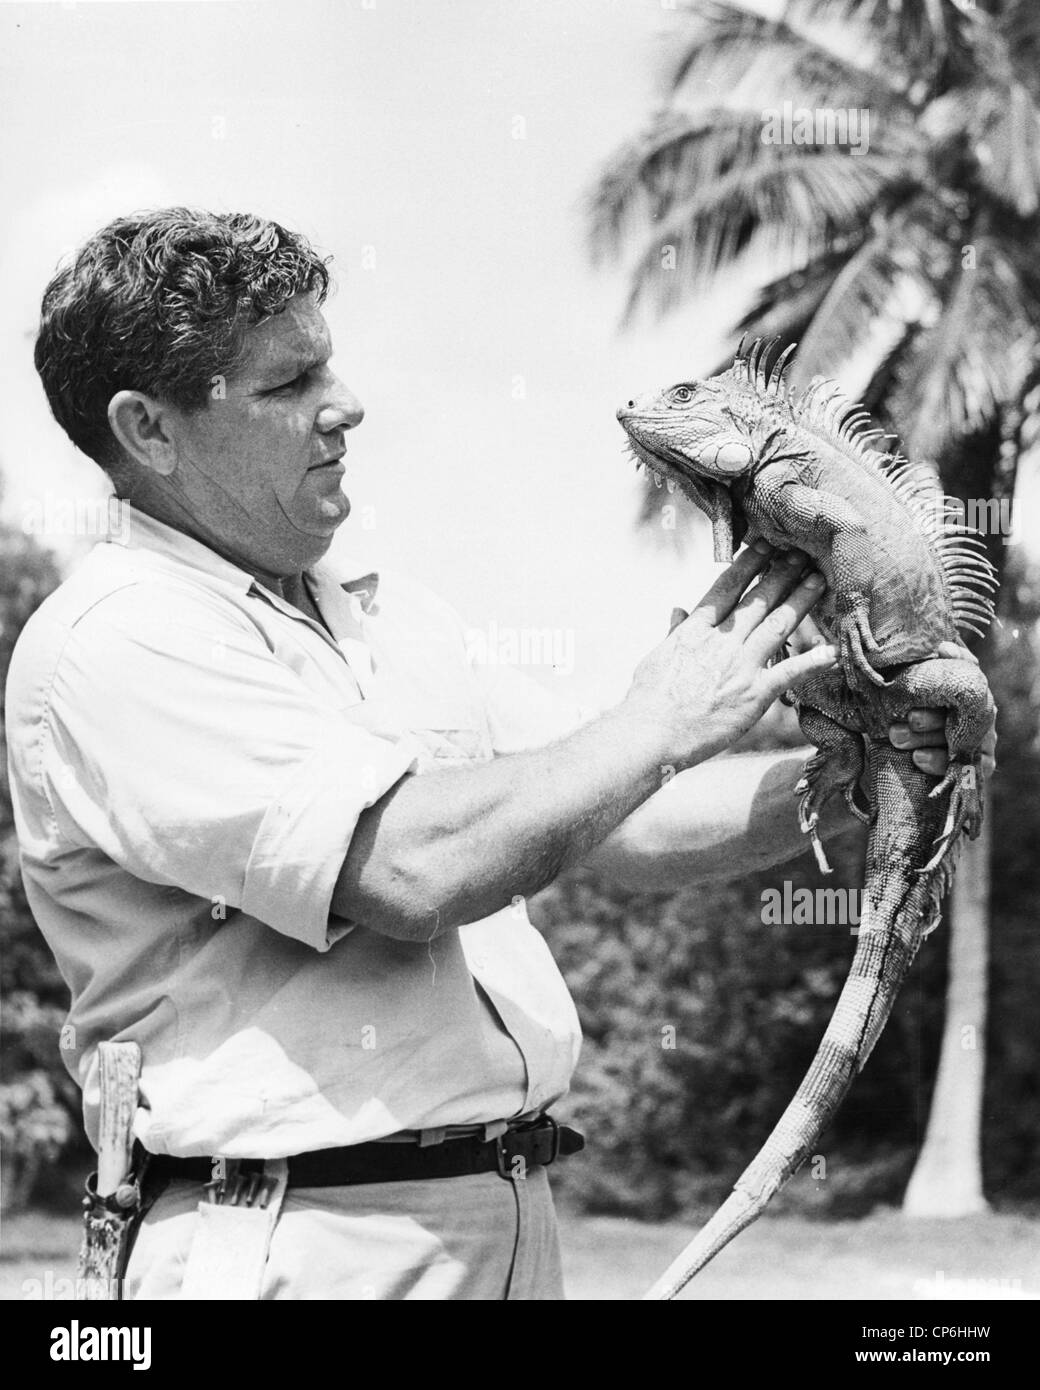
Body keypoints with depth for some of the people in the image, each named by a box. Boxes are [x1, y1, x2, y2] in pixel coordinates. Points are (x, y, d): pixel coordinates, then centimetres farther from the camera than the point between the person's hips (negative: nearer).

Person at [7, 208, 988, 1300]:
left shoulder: (384, 614, 14)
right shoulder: (111, 643, -13)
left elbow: (623, 826, 14)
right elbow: (412, 869, -23)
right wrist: (664, 722, -12)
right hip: (308, 1245, -8)